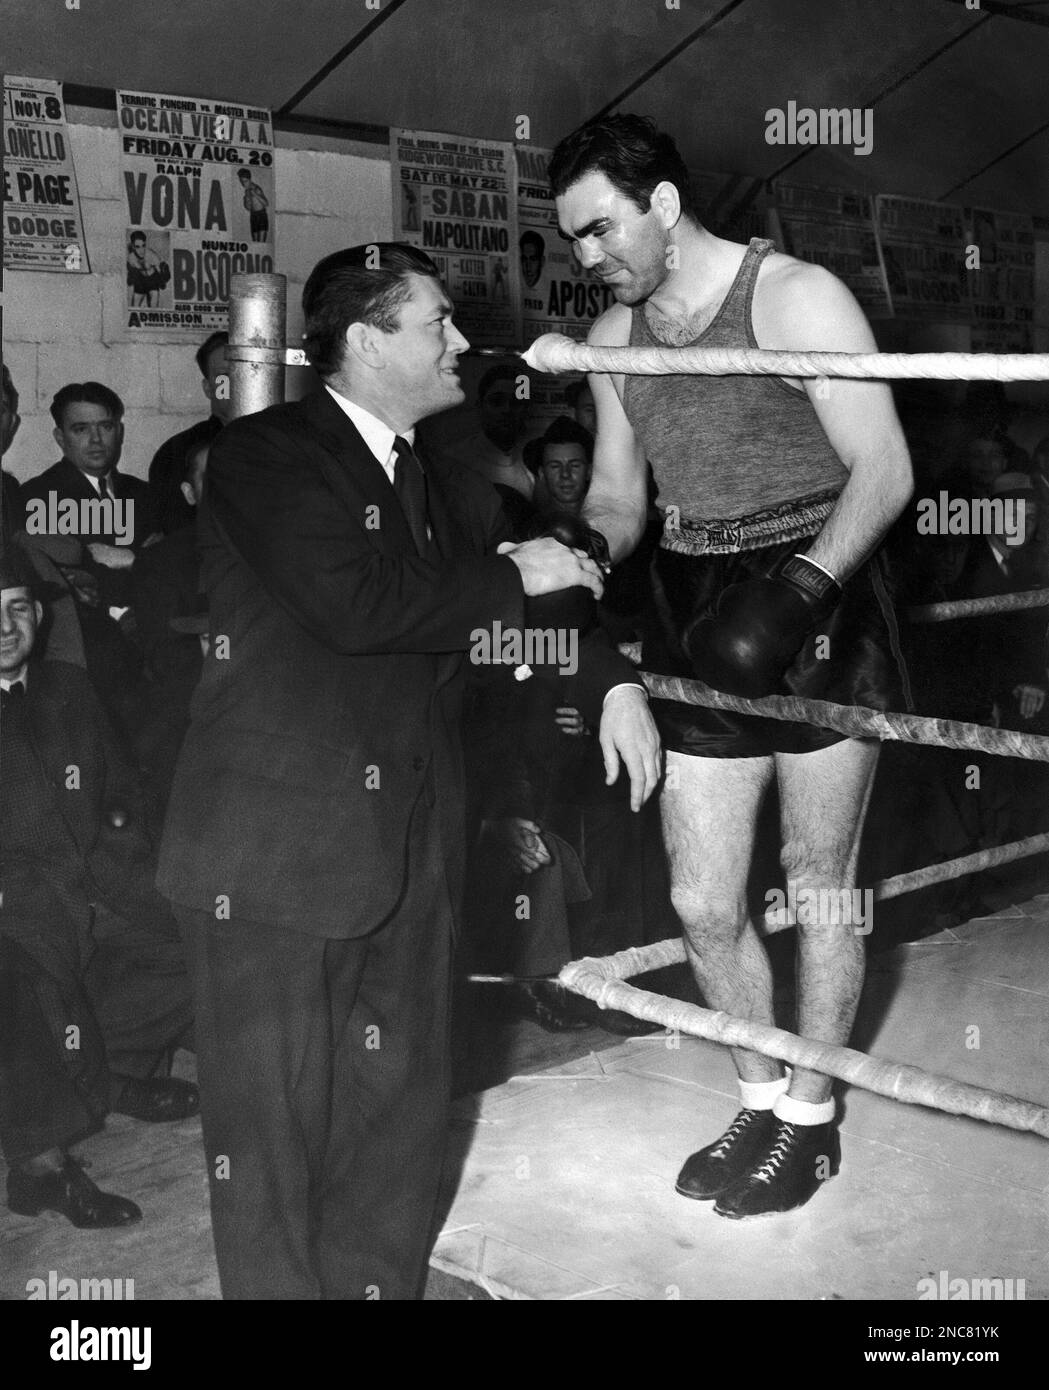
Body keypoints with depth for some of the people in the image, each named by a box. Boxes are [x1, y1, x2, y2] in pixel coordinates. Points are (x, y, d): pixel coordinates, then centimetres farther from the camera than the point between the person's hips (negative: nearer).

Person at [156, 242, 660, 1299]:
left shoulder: (448, 491, 14)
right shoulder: (264, 455, -8)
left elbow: (536, 597, 22)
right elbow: (355, 606, -22)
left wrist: (611, 681, 4)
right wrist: (511, 580, -12)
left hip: (410, 849, 7)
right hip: (276, 844, -6)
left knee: (400, 1099, 14)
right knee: (275, 1113, 3)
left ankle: (380, 1281, 31)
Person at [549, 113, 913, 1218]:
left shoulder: (795, 297, -10)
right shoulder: (611, 338, 8)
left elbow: (884, 470, -14)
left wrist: (797, 589, -27)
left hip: (820, 606, -5)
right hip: (695, 627, 5)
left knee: (817, 880, 7)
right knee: (701, 902, 6)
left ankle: (812, 1116, 26)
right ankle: (763, 1099, 29)